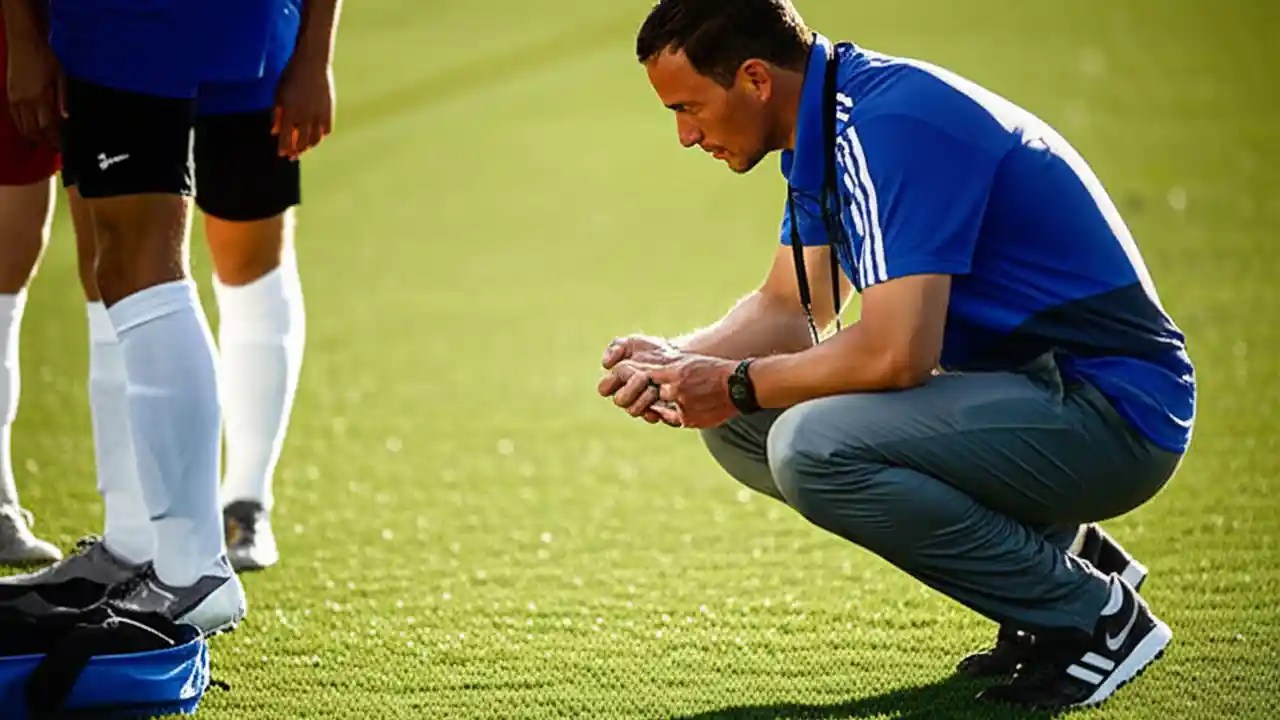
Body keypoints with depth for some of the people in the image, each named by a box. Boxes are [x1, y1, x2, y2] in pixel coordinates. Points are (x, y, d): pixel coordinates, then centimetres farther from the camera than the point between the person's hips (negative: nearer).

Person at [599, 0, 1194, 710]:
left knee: (814, 446, -29)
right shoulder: (827, 127, 9)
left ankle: (1092, 613, -11)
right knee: (741, 425, 8)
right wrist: (674, 360, -2)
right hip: (1021, 385, 10)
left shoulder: (891, 125, -22)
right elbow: (788, 307, 16)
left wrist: (739, 385, -14)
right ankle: (1055, 552, 13)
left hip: (1113, 411, -10)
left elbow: (897, 352, -28)